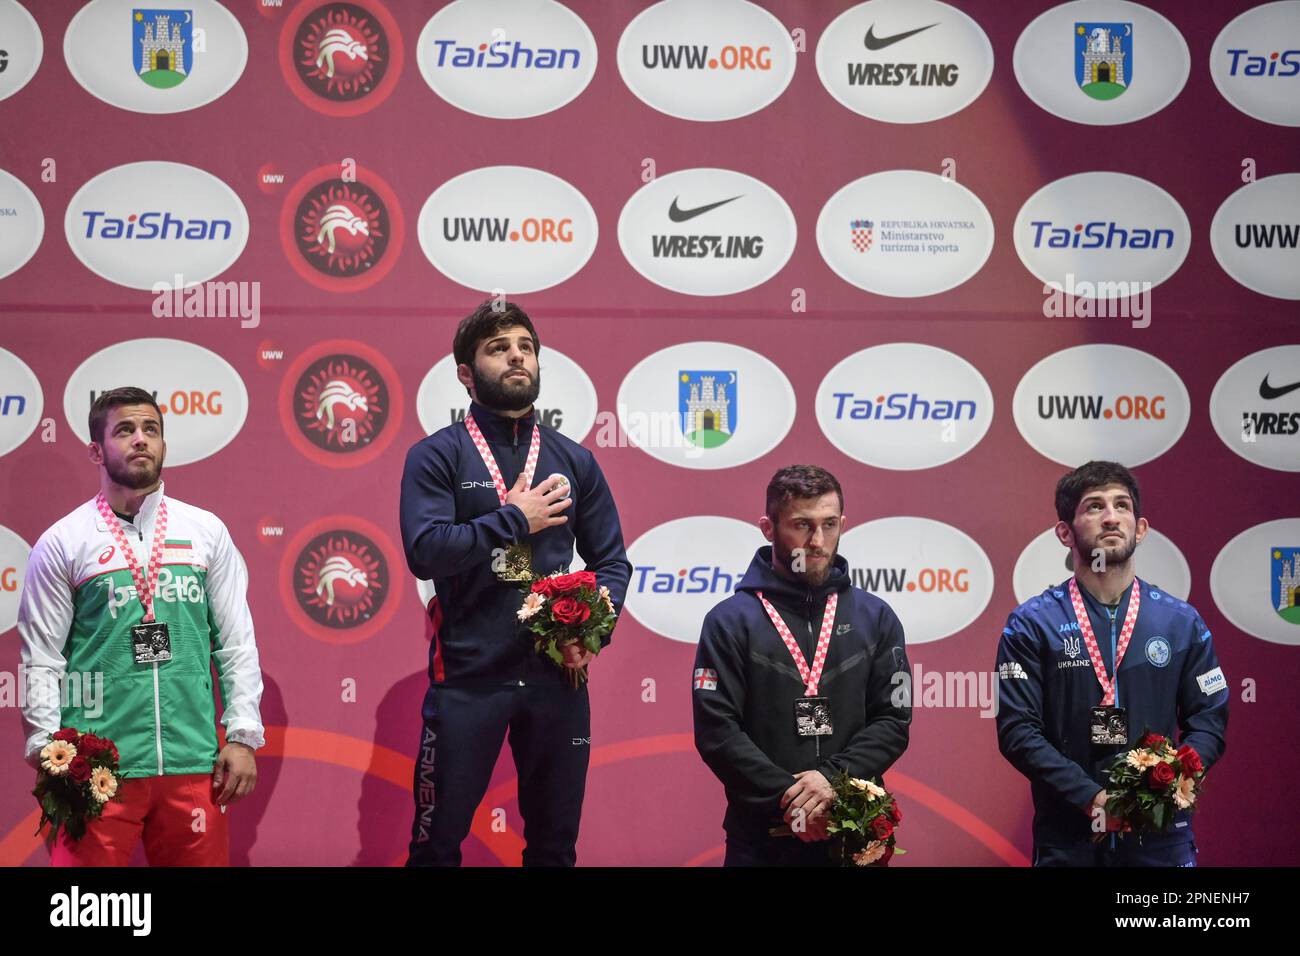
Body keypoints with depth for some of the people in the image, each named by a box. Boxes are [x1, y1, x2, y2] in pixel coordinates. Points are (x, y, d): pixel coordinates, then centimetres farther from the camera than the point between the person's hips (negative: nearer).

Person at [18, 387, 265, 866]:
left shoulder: (206, 531, 9)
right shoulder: (62, 543, 3)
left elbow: (238, 644, 9)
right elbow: (41, 661, 0)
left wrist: (242, 737, 2)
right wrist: (47, 752, -8)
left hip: (193, 762, 2)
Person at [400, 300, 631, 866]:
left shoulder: (573, 461, 10)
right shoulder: (437, 456, -2)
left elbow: (612, 561, 10)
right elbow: (424, 551, -15)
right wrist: (515, 520, -12)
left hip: (558, 674, 4)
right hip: (468, 676, -4)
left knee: (555, 840, 13)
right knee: (438, 839, 4)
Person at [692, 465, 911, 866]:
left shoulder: (876, 618, 8)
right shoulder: (730, 621, 0)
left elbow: (892, 720, 2)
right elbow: (716, 730, -7)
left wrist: (832, 777, -14)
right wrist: (788, 796, -16)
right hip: (760, 839, -2)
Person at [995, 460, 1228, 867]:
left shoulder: (1182, 622, 8)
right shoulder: (1030, 624, 0)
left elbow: (1209, 722, 6)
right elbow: (1017, 730, -7)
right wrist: (1092, 798, -17)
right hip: (1068, 838, -1)